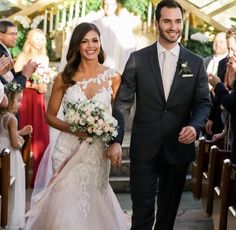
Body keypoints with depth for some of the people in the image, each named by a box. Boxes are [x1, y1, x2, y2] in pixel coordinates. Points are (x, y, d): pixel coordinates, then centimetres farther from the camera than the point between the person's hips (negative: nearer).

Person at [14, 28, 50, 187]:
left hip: (39, 100, 5)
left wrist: (43, 87, 2)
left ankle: (38, 176, 9)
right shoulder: (22, 56, -3)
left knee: (41, 136, 2)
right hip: (25, 98, -5)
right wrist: (33, 85, -16)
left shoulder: (44, 58, 14)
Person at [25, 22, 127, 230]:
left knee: (92, 203, 6)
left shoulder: (113, 77, 0)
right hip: (68, 149, 0)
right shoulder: (64, 78, 1)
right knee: (66, 202, 0)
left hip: (98, 152, 0)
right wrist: (71, 128, -11)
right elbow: (50, 116, 6)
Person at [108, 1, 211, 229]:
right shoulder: (138, 59, -1)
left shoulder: (196, 63, 4)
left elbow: (203, 102, 5)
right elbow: (122, 103, -3)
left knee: (169, 210, 15)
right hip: (144, 148, -2)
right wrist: (115, 141, -12)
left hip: (179, 148, 2)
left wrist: (194, 126, -16)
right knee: (142, 211, 1)